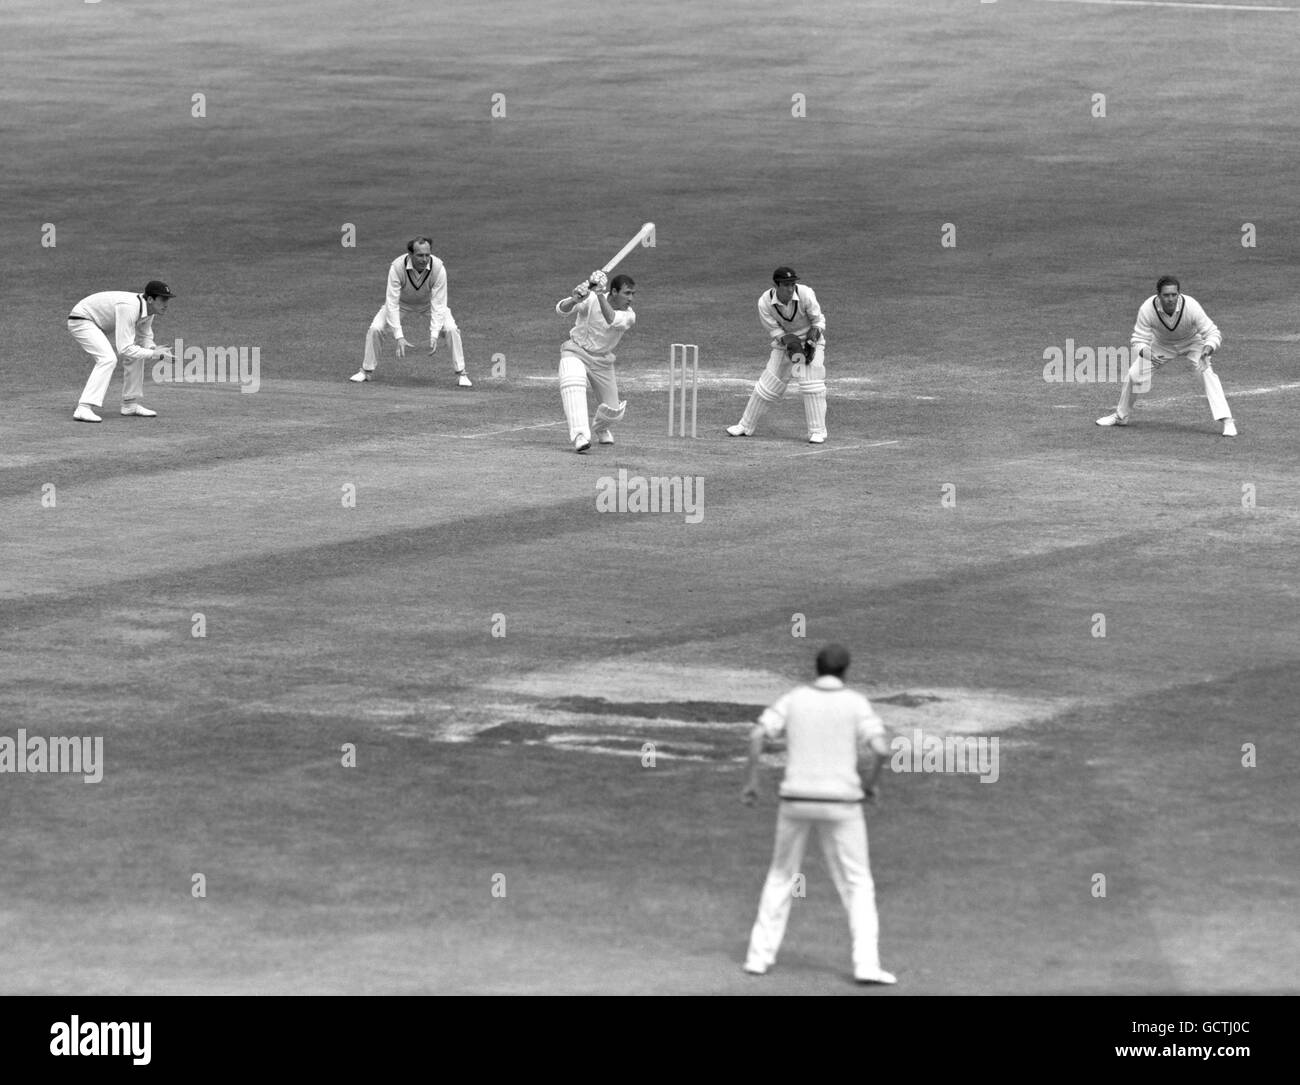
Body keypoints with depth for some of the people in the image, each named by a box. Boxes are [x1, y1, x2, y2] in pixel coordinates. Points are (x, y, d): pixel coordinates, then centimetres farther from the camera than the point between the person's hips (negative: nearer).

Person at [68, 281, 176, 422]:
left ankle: (130, 404, 17)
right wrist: (153, 354, -30)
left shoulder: (148, 307, -6)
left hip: (100, 324, 10)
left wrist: (152, 349, -15)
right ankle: (84, 409, -33)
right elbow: (124, 348, -36)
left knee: (136, 352, 10)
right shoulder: (129, 308, -34)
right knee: (108, 359, -27)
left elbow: (144, 337, 7)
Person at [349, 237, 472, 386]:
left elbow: (438, 305, -31)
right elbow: (392, 304, -35)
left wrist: (434, 335, -42)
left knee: (451, 329, -20)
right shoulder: (397, 267, -35)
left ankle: (461, 374, -4)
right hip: (402, 302, 0)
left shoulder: (438, 268, -33)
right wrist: (399, 337, -42)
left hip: (428, 302, 0)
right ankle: (366, 371, 5)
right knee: (375, 329, -17)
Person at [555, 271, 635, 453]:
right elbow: (561, 309, -28)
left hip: (602, 361, 4)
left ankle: (599, 427, 44)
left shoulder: (629, 316, -13)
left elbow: (612, 320, -35)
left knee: (613, 411, 6)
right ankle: (580, 437, -44)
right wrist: (574, 300, -50)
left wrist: (600, 295, -46)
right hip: (576, 352, -4)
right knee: (573, 386, -36)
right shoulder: (590, 300, -18)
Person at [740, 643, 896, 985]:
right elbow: (881, 749, -15)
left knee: (780, 877, 18)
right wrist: (870, 784, 3)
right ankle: (865, 963, -5)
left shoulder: (794, 699, 4)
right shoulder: (856, 704, -3)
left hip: (796, 801, 2)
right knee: (857, 884, 6)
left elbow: (757, 735, -7)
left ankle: (759, 956, 15)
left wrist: (751, 780, 1)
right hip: (840, 803, -2)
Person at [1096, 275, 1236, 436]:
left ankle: (1227, 421, -25)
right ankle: (1121, 416, 24)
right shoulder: (1147, 309, -33)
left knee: (1207, 373, -26)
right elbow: (1139, 341, -28)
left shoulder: (1191, 306, -37)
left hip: (1191, 343, -2)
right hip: (1162, 344, 2)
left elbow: (1212, 334, -32)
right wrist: (1147, 355, -52)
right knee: (1132, 374, -3)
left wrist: (1207, 349, -54)